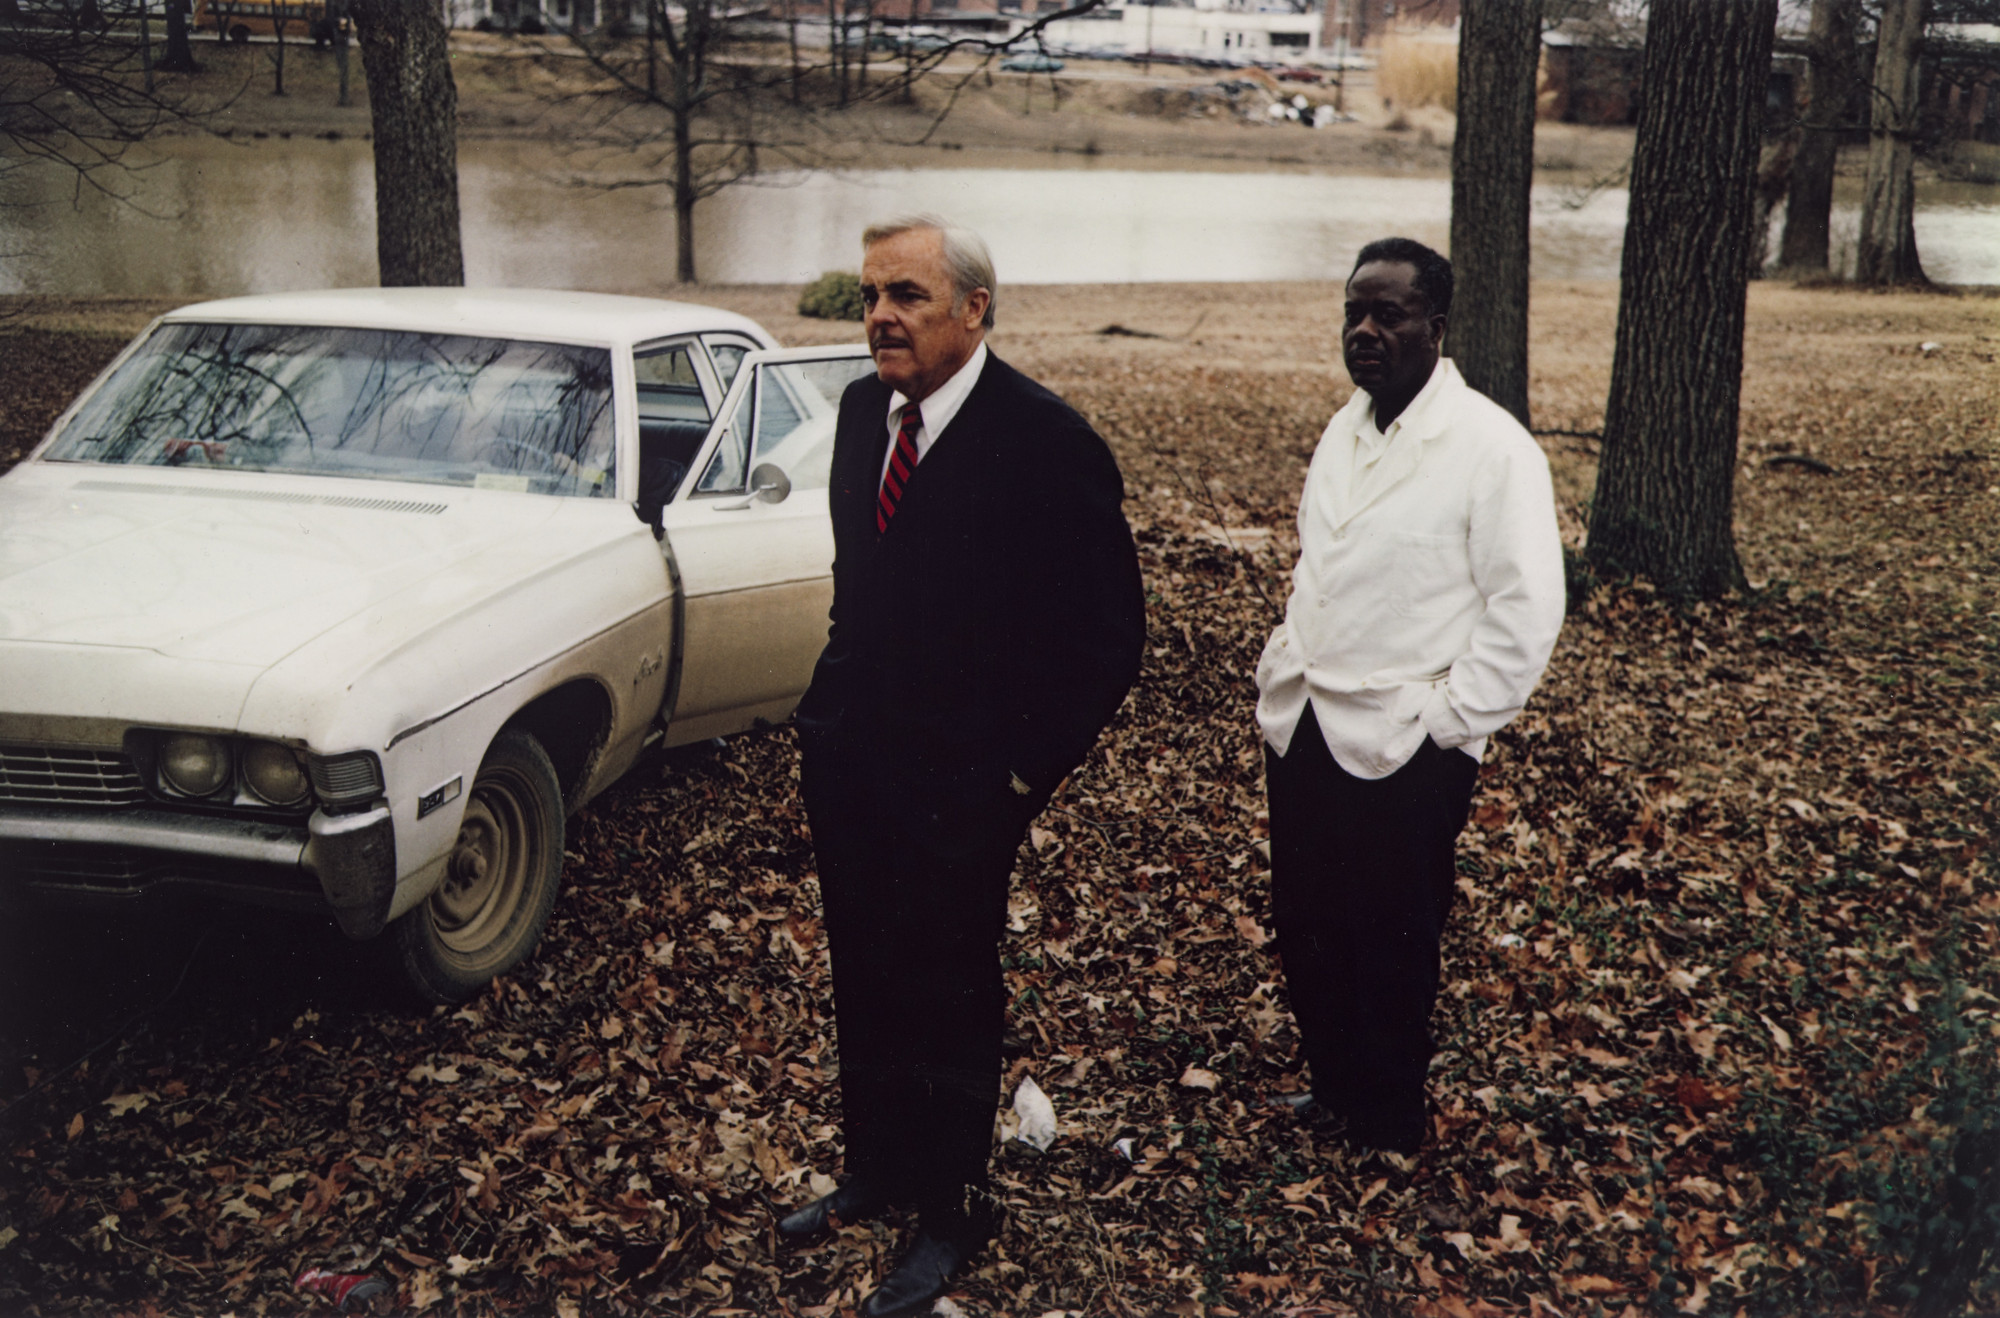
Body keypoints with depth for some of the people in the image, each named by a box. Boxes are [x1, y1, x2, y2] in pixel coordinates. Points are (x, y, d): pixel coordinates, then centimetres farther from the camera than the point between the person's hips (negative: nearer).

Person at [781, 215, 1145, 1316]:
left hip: (961, 783, -6)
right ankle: (874, 1166, 38)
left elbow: (1106, 634, -13)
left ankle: (950, 1210, 28)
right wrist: (834, 709, 12)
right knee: (865, 979, 19)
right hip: (848, 762, 6)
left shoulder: (1048, 441, -17)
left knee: (950, 998, 9)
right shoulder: (863, 409, 4)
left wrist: (1030, 769, -12)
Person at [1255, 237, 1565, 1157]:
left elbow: (1527, 610, -16)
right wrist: (1283, 666, 12)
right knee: (1304, 926, 16)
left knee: (1389, 949, 8)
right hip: (1301, 727, 7)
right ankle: (1332, 1086, 38)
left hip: (1401, 748, -7)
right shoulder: (1345, 430, 10)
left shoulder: (1491, 449, -14)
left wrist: (1444, 724, -15)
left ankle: (1385, 1133, 29)